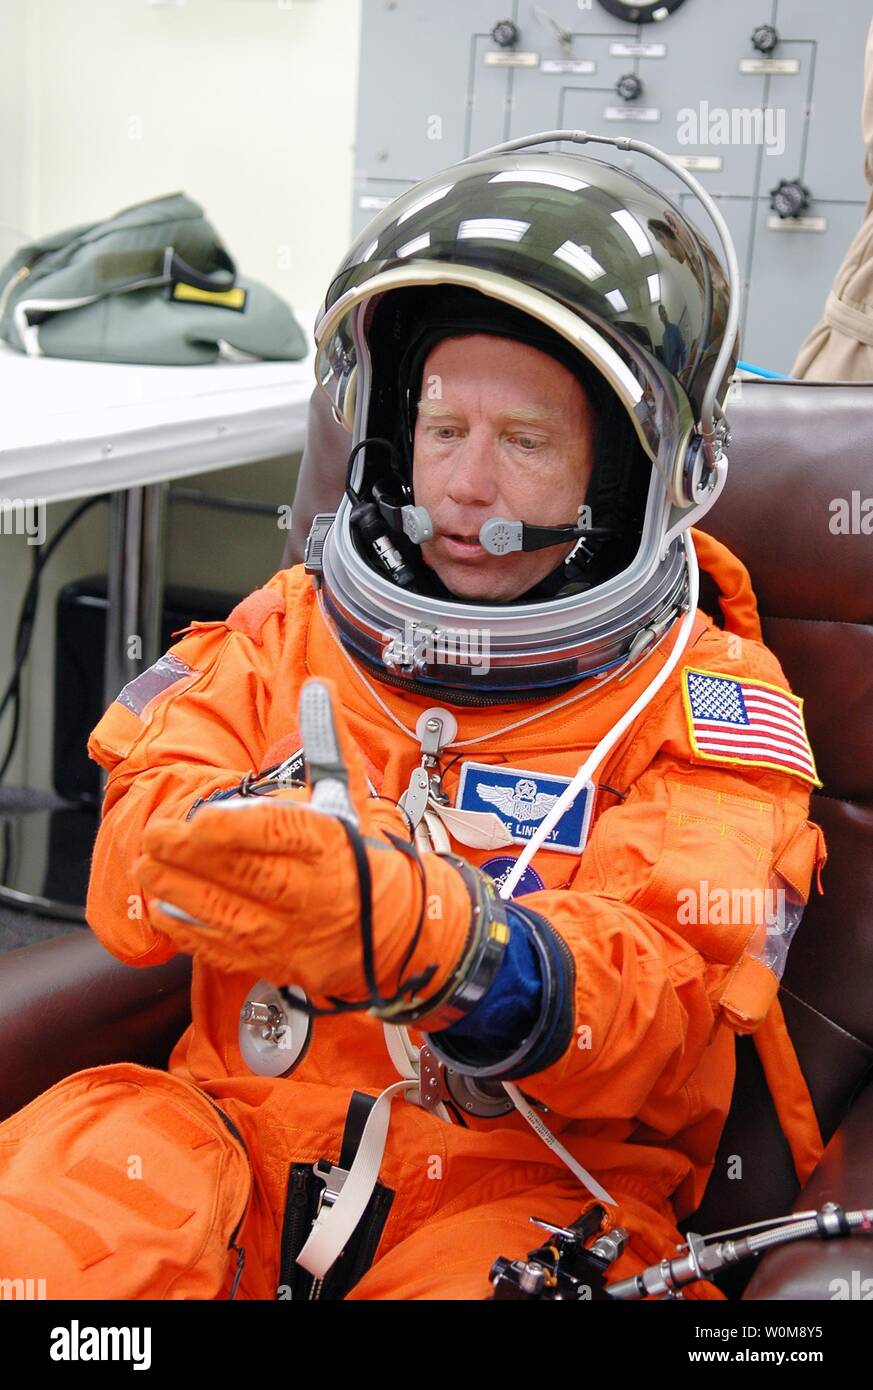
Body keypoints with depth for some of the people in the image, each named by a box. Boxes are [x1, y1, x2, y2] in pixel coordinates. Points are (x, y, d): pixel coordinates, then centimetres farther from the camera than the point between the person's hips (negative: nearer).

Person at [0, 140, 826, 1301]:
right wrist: (222, 836, -22)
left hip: (534, 1186, -1)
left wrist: (394, 924, -33)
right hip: (245, 1130, 2)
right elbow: (128, 889, 3)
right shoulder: (296, 625, 8)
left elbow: (656, 1014, -14)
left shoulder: (705, 701, -1)